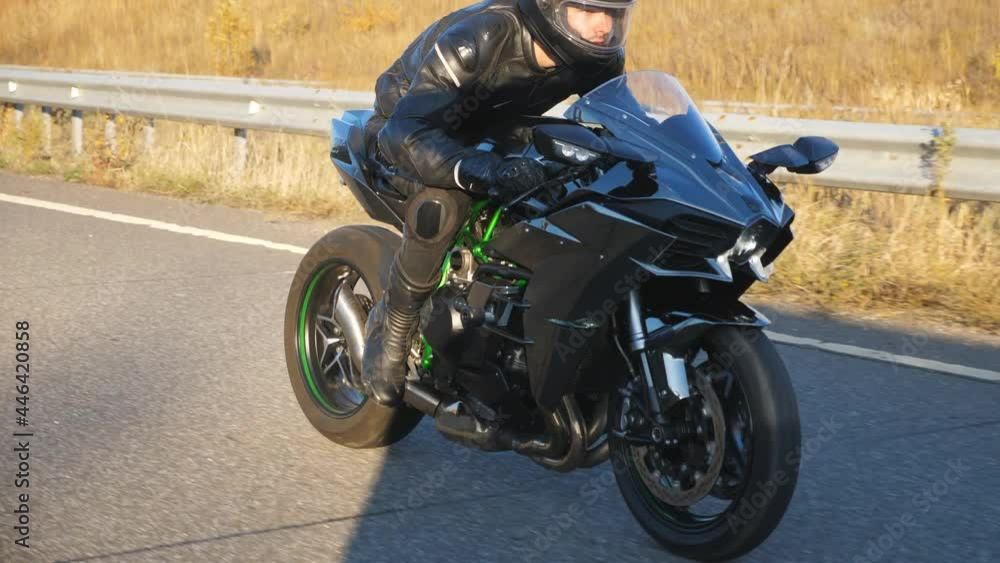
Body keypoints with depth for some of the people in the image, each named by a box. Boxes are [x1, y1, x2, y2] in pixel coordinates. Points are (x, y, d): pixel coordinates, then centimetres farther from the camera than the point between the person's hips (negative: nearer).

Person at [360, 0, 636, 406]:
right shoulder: (478, 38, -38)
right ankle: (390, 328, -15)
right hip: (405, 125, -6)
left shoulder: (602, 59, -18)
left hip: (497, 137, 6)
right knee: (443, 204, -38)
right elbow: (407, 133, -45)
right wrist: (489, 172, -63)